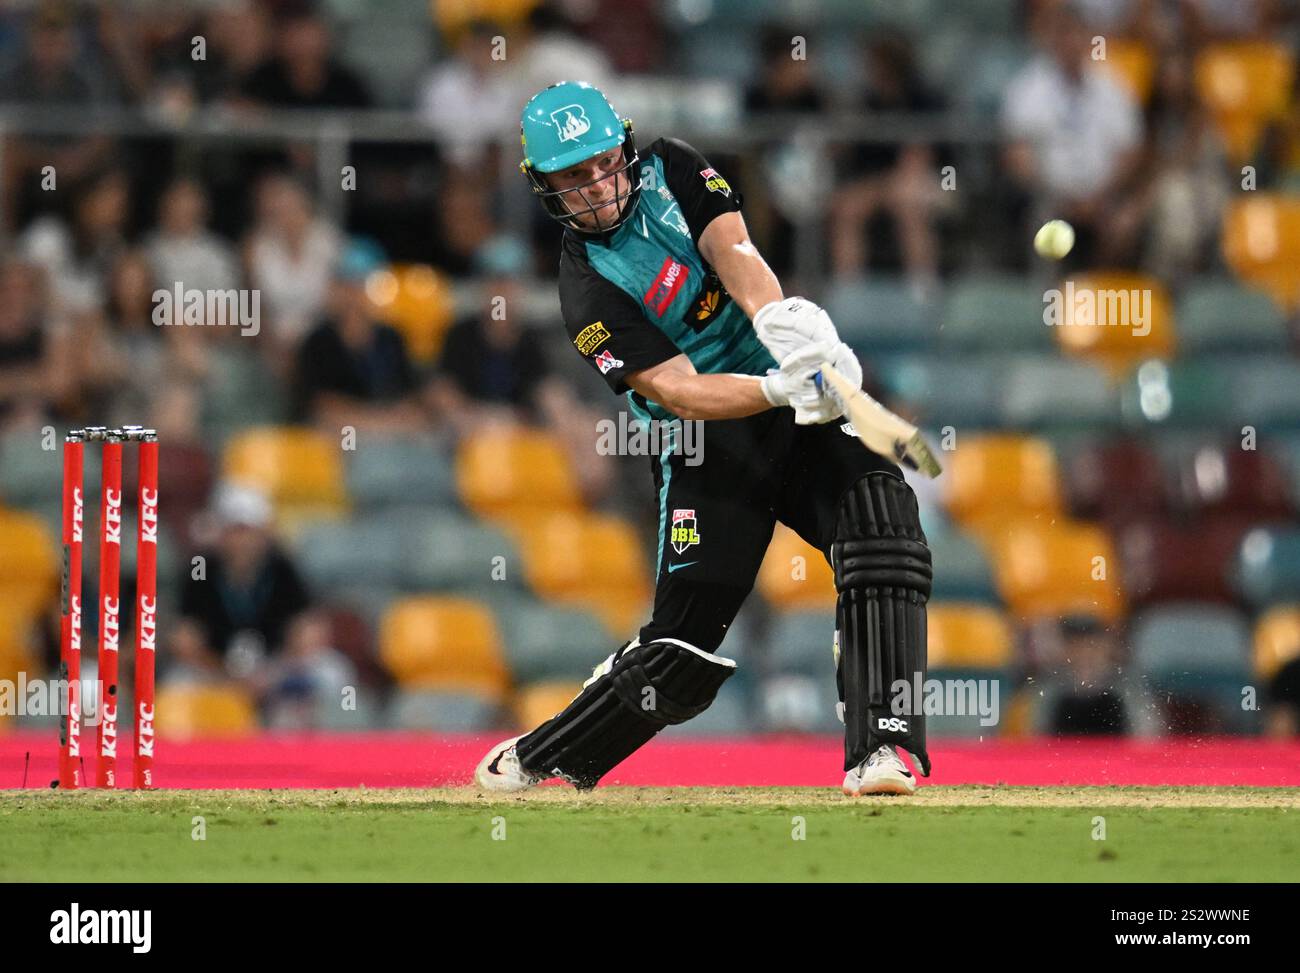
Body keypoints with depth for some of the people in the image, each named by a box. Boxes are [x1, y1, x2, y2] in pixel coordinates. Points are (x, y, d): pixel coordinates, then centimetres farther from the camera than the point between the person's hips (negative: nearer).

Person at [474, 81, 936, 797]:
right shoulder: (588, 290, -11)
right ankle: (535, 762, 17)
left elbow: (734, 255, -16)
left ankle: (881, 750, -29)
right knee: (681, 651, -7)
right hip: (709, 449, -3)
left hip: (807, 412, 3)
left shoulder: (672, 170, 1)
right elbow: (676, 390, -22)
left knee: (882, 531, -24)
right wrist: (782, 390, -39)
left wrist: (785, 323, -37)